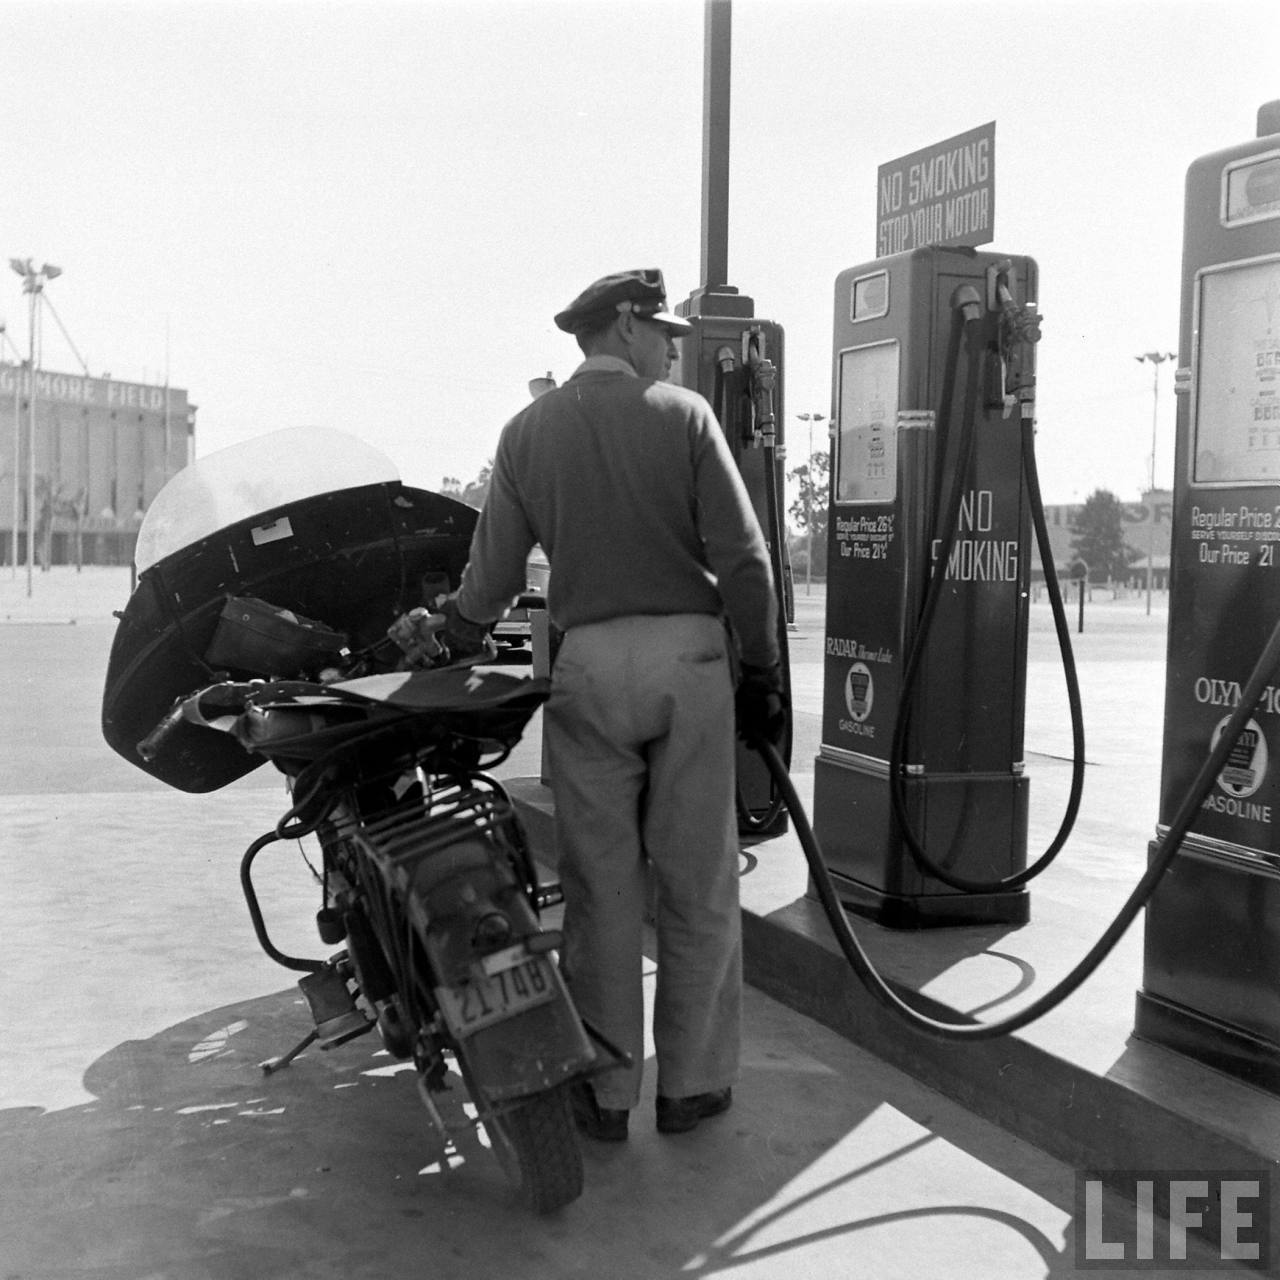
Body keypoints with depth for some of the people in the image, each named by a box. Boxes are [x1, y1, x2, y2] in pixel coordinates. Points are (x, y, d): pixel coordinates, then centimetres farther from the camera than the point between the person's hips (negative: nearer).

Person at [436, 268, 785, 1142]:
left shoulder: (528, 432, 6)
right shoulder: (684, 415, -1)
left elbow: (493, 574, 7)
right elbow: (743, 559, -5)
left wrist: (449, 647, 23)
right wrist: (761, 670, 2)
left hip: (589, 666, 2)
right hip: (689, 653, -2)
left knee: (602, 884, 8)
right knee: (697, 882, 8)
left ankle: (606, 1092, 16)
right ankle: (694, 1083, 17)